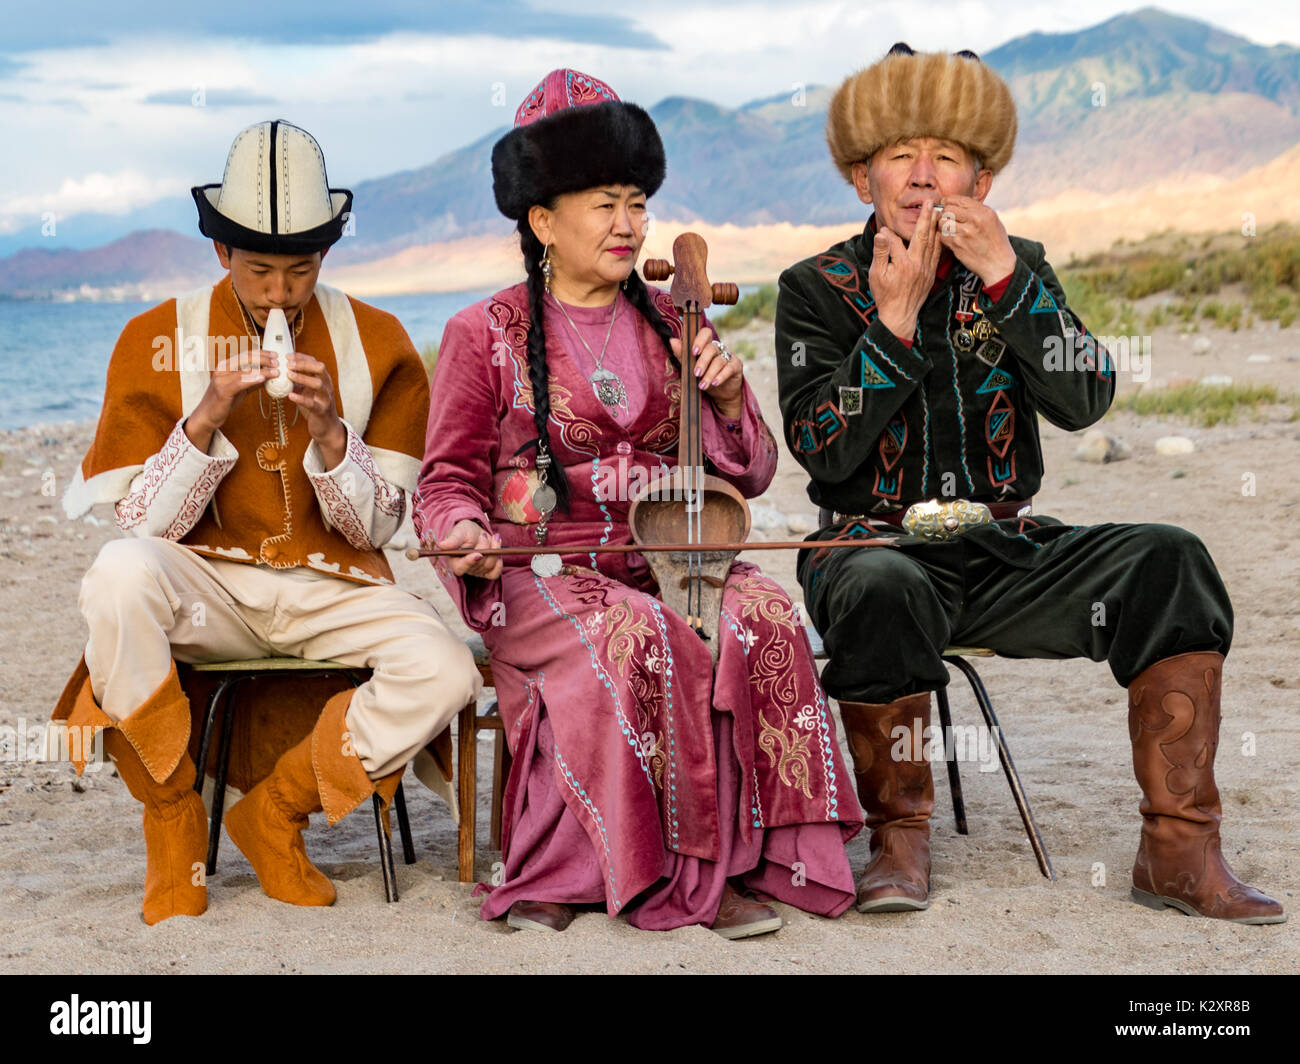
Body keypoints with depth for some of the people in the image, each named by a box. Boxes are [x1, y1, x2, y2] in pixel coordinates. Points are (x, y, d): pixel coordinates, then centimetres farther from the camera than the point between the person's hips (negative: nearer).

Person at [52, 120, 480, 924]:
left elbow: (374, 530, 0)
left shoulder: (376, 345, 2)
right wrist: (207, 417, -19)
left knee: (446, 670, -27)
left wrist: (329, 429, -18)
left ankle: (276, 811, -2)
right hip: (207, 582, -1)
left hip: (330, 587, 1)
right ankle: (172, 815, -14)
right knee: (119, 573, -35)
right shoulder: (159, 341, 0)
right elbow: (144, 525, -4)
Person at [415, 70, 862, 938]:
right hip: (544, 572, -3)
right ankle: (679, 873, -21)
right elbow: (450, 480, 5)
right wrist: (465, 531, -19)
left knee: (762, 619, -29)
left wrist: (728, 395, -5)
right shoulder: (486, 335, 5)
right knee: (639, 640, -35)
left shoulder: (674, 324, 16)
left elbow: (748, 475, 15)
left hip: (672, 564, 3)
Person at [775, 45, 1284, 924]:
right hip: (877, 542, -3)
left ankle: (1179, 850, -19)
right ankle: (899, 840, -18)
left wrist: (1003, 277, -15)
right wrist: (895, 317, -17)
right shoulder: (818, 289, 3)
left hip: (1003, 552, 3)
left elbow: (1084, 403, -7)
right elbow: (822, 451, -10)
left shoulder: (1018, 268, 10)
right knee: (882, 588, -38)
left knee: (1169, 561, -22)